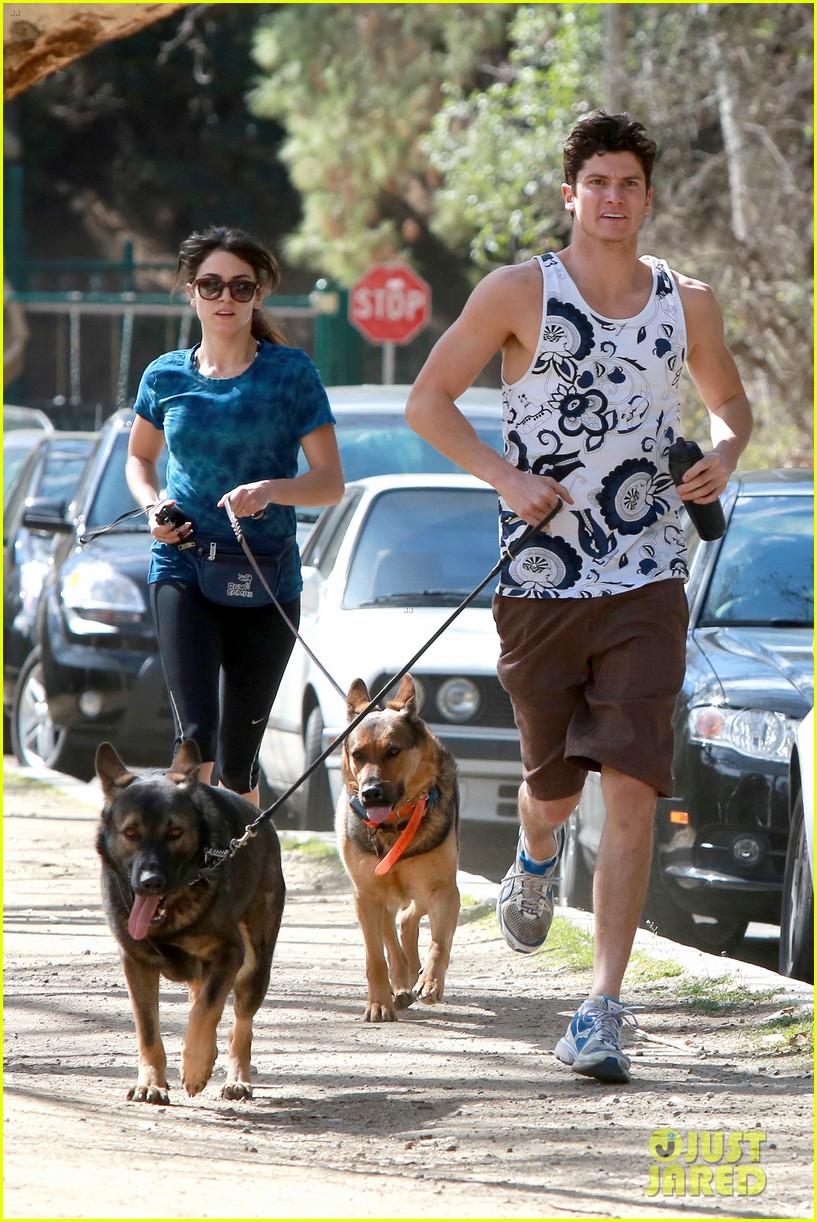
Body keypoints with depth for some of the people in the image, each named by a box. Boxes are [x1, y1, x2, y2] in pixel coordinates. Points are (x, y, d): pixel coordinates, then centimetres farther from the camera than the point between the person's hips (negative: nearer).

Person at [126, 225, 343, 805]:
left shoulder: (290, 372, -1)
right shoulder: (166, 377, 6)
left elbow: (331, 482, -3)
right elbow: (140, 457, 24)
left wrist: (271, 489, -22)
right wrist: (153, 507, 3)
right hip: (184, 569, 0)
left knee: (238, 759, 5)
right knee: (197, 736, -18)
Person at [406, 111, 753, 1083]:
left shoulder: (686, 304, 6)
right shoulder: (520, 292, -2)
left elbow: (730, 400, 23)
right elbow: (427, 400, 1)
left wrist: (724, 452, -1)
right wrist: (507, 478, -13)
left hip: (648, 580, 1)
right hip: (540, 581, -1)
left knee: (633, 788, -11)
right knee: (553, 784, 11)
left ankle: (603, 1007, -10)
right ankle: (536, 856, 50)